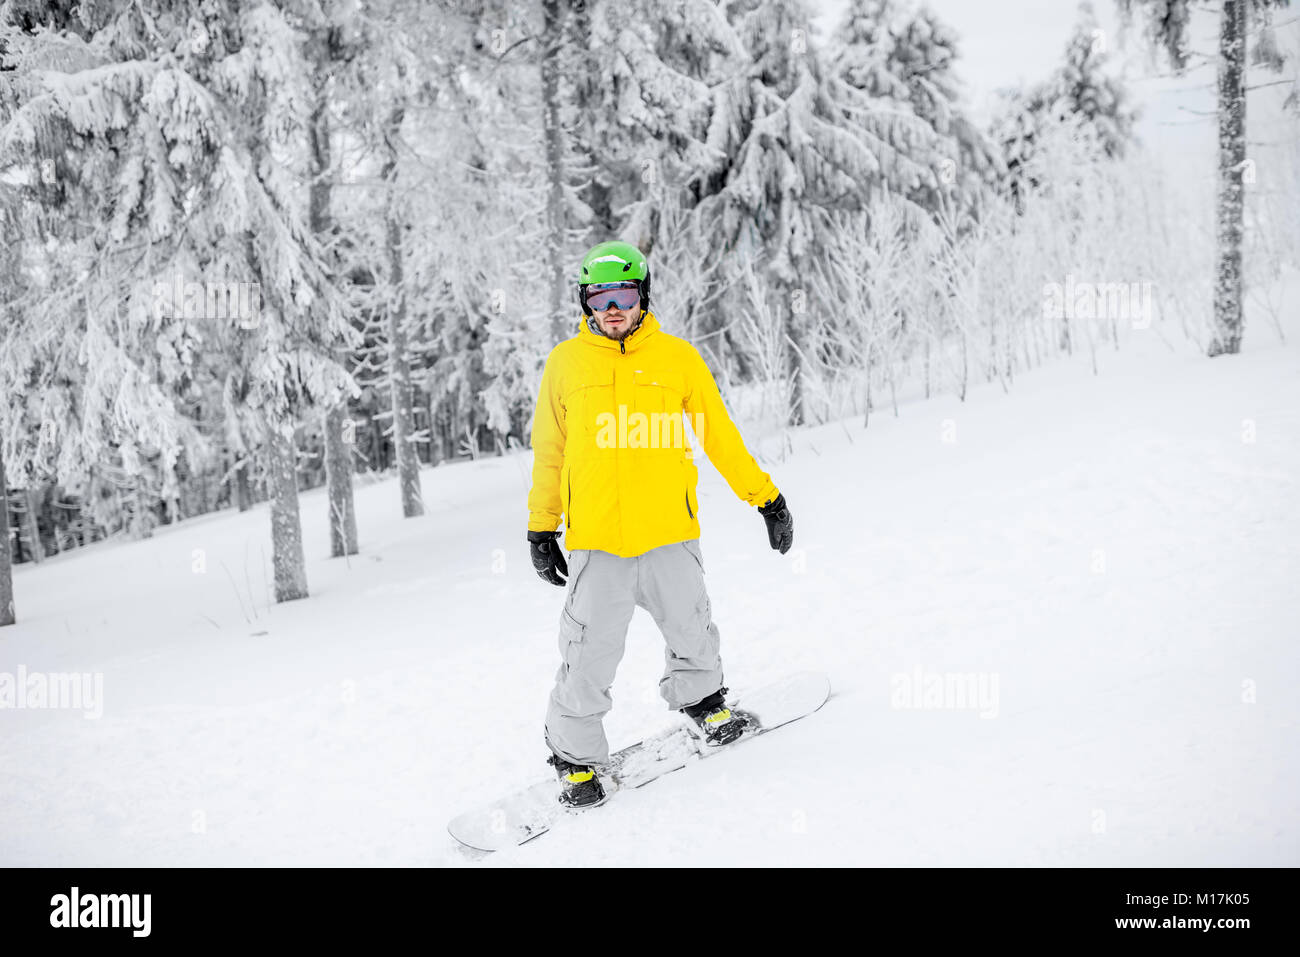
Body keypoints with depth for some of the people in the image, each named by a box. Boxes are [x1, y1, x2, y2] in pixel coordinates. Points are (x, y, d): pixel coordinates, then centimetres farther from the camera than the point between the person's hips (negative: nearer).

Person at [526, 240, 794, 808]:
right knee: (590, 653, -1)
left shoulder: (677, 357, 3)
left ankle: (700, 698, 42)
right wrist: (541, 529, 13)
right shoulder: (565, 363, 4)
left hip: (669, 531, 1)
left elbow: (720, 436, 10)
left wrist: (766, 499, 10)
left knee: (691, 630, 12)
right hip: (595, 538, -1)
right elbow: (549, 453, 12)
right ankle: (574, 752, 16)